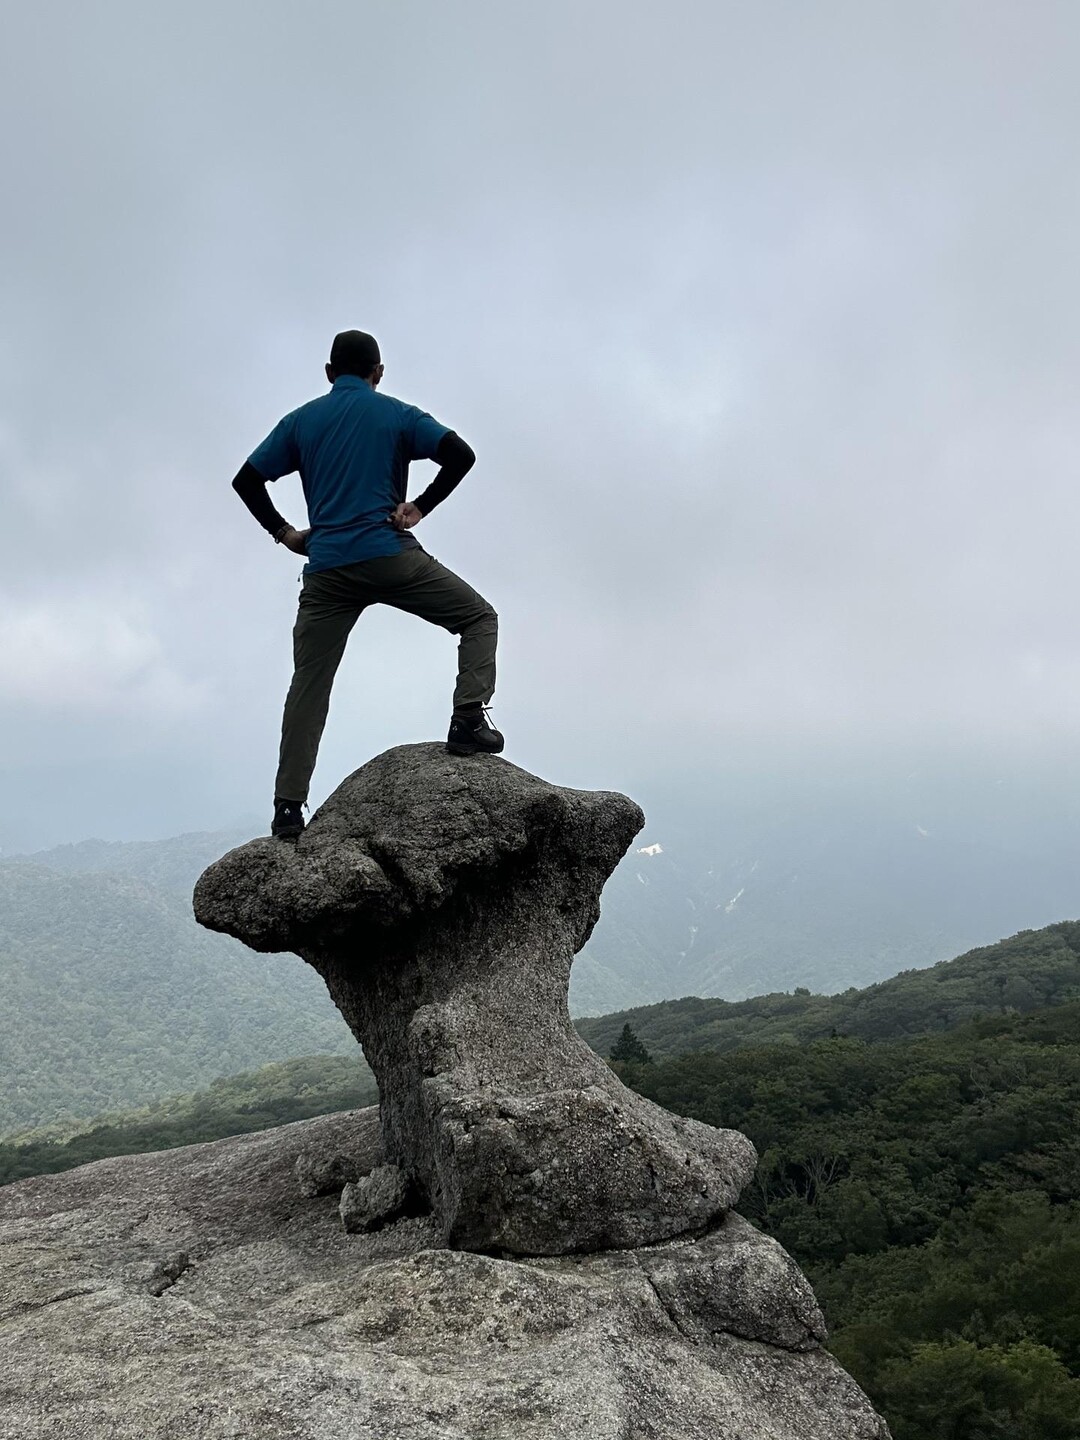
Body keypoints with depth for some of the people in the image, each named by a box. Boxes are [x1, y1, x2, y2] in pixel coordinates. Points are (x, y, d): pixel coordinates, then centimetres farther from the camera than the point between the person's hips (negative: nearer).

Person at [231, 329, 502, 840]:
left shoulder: (301, 421, 15)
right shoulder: (396, 414, 8)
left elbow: (246, 480, 10)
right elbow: (460, 455, -6)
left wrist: (283, 532, 14)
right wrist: (420, 507, 0)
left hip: (326, 570, 3)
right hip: (391, 556, -3)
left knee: (308, 685, 7)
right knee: (479, 617, 14)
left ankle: (288, 807, 2)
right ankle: (469, 720, -6)